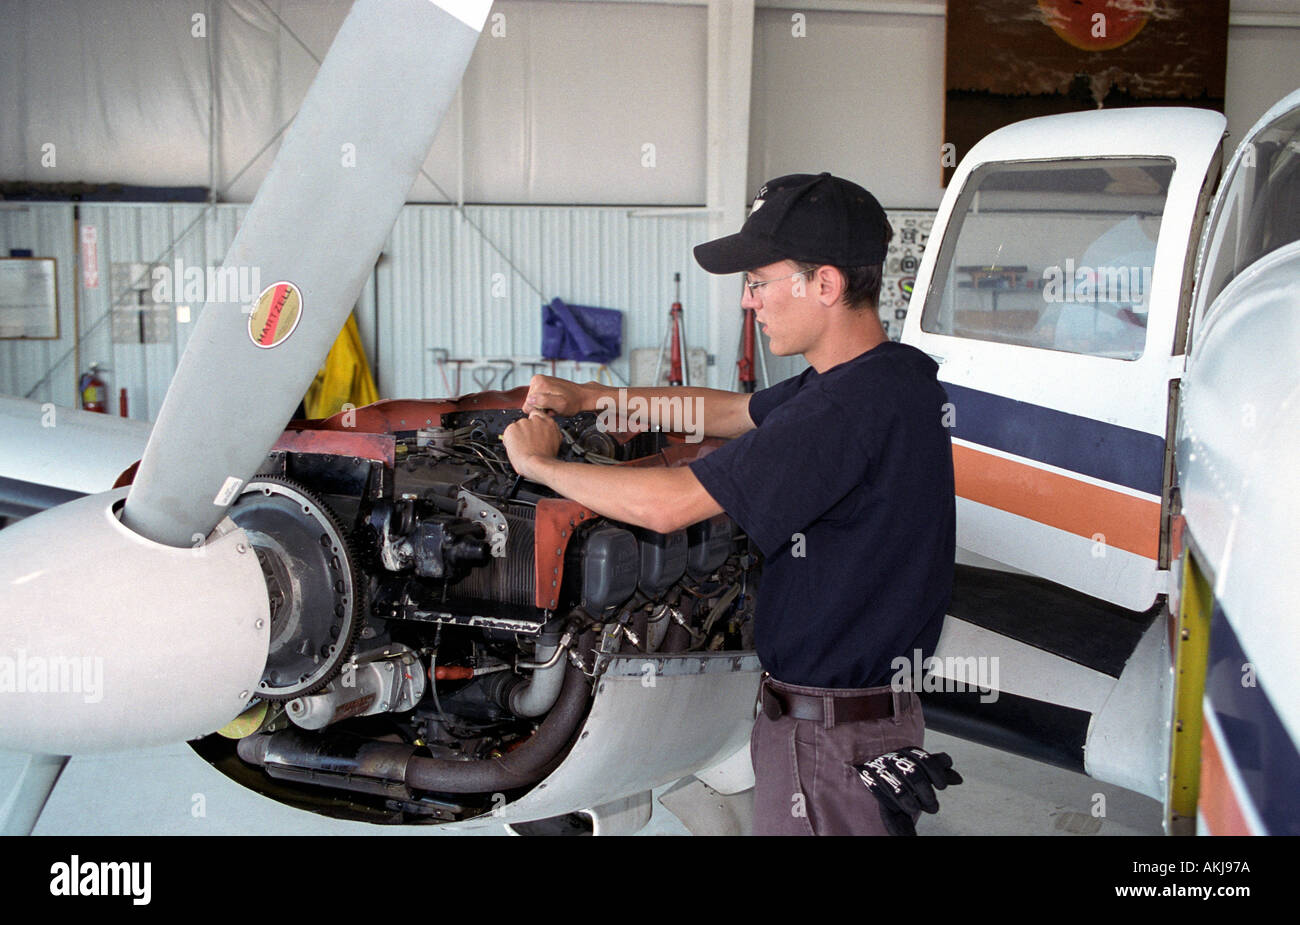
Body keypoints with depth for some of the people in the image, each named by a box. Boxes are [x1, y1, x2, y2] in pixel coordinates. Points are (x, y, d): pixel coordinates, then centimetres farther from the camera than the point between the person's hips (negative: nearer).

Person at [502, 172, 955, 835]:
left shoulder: (850, 407, -27)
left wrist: (539, 464, -10)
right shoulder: (894, 375, 6)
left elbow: (665, 505, -26)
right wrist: (587, 398, 18)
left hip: (830, 742, -9)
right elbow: (731, 411, 19)